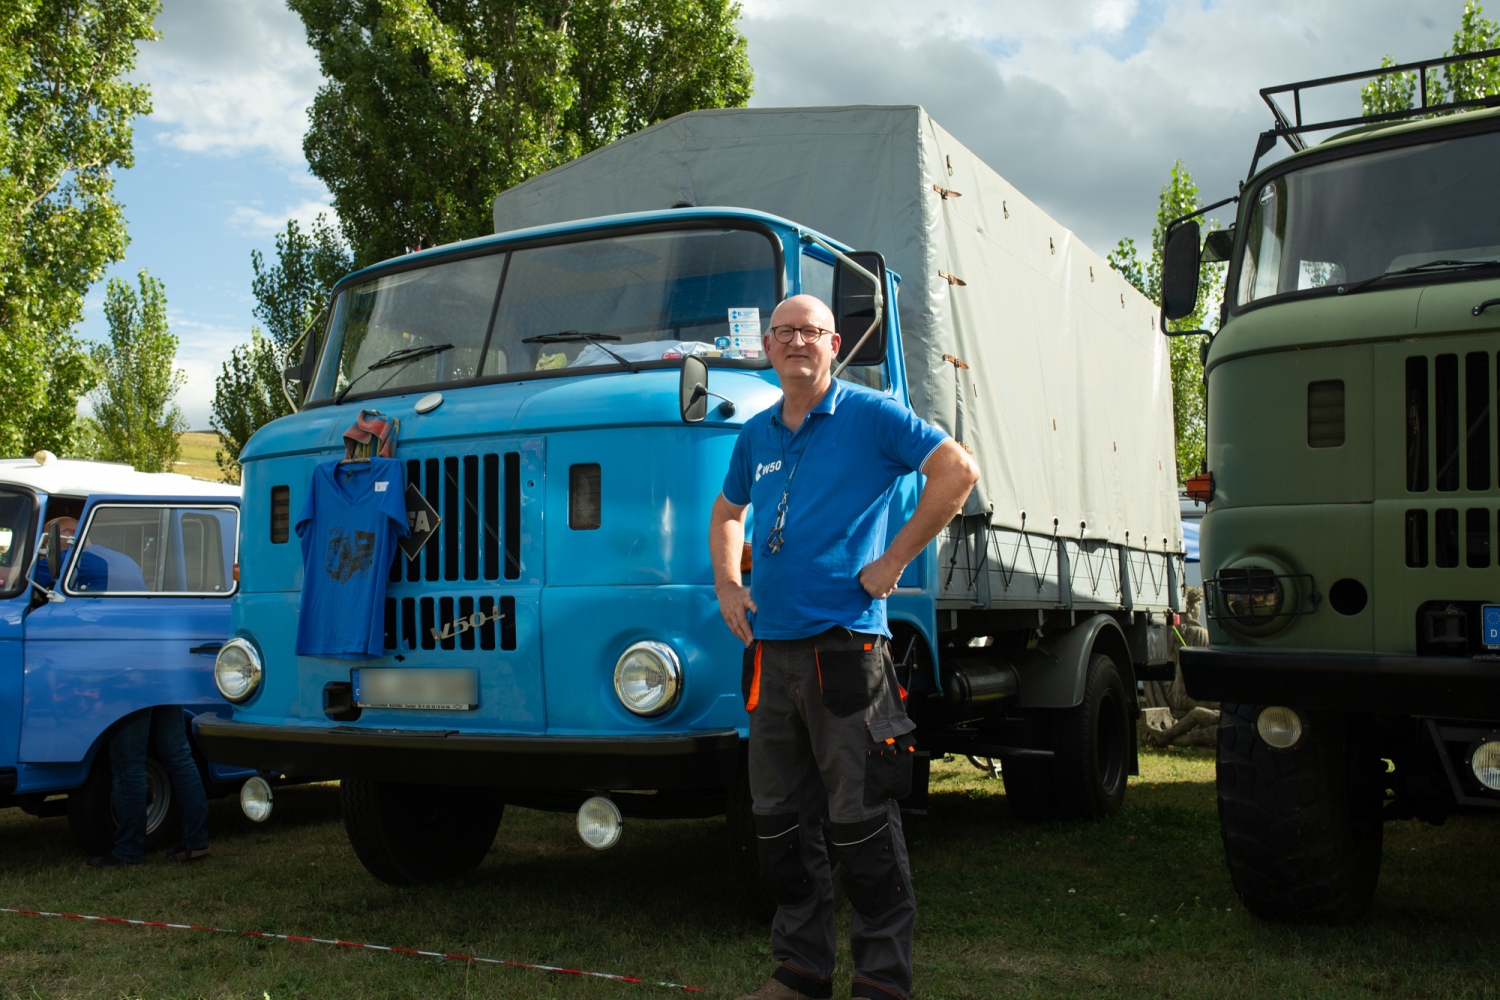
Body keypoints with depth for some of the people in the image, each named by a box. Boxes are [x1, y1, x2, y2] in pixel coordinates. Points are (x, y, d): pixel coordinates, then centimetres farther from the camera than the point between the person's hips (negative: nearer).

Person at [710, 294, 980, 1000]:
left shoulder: (869, 414, -1)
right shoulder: (755, 435, 16)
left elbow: (958, 471, -10)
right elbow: (726, 514, 32)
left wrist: (895, 560, -11)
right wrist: (727, 585, 14)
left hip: (843, 643, -6)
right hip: (769, 646, 7)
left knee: (860, 824, -4)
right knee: (779, 823, 11)